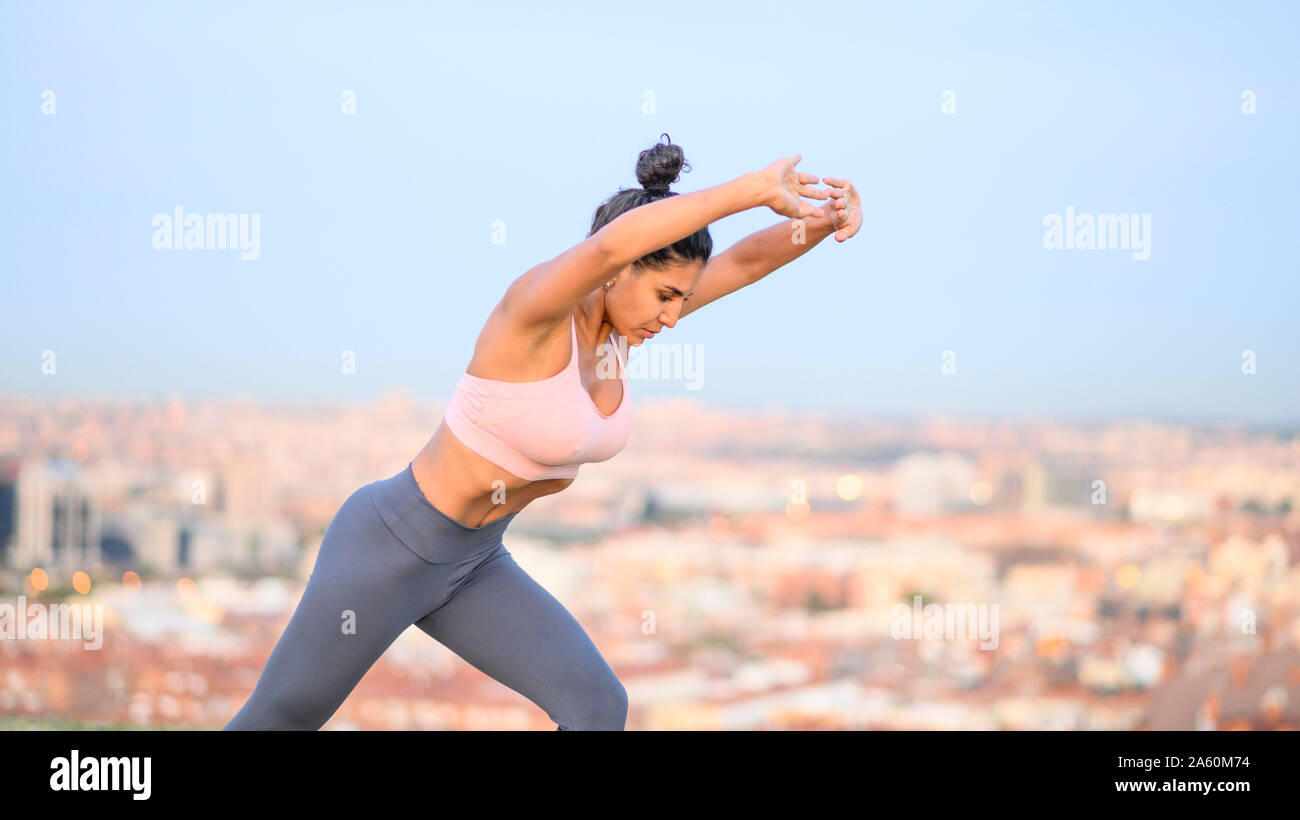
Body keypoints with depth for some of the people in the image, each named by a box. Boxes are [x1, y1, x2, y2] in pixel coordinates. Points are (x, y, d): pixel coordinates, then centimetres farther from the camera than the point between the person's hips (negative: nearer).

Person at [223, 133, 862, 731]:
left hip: (473, 563, 8)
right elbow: (612, 241, -48)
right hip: (390, 546, -8)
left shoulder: (622, 311, -4)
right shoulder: (536, 303, -26)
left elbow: (746, 261, -7)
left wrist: (827, 222, -27)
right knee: (277, 720, 8)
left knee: (597, 707, -6)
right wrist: (754, 189, -47)